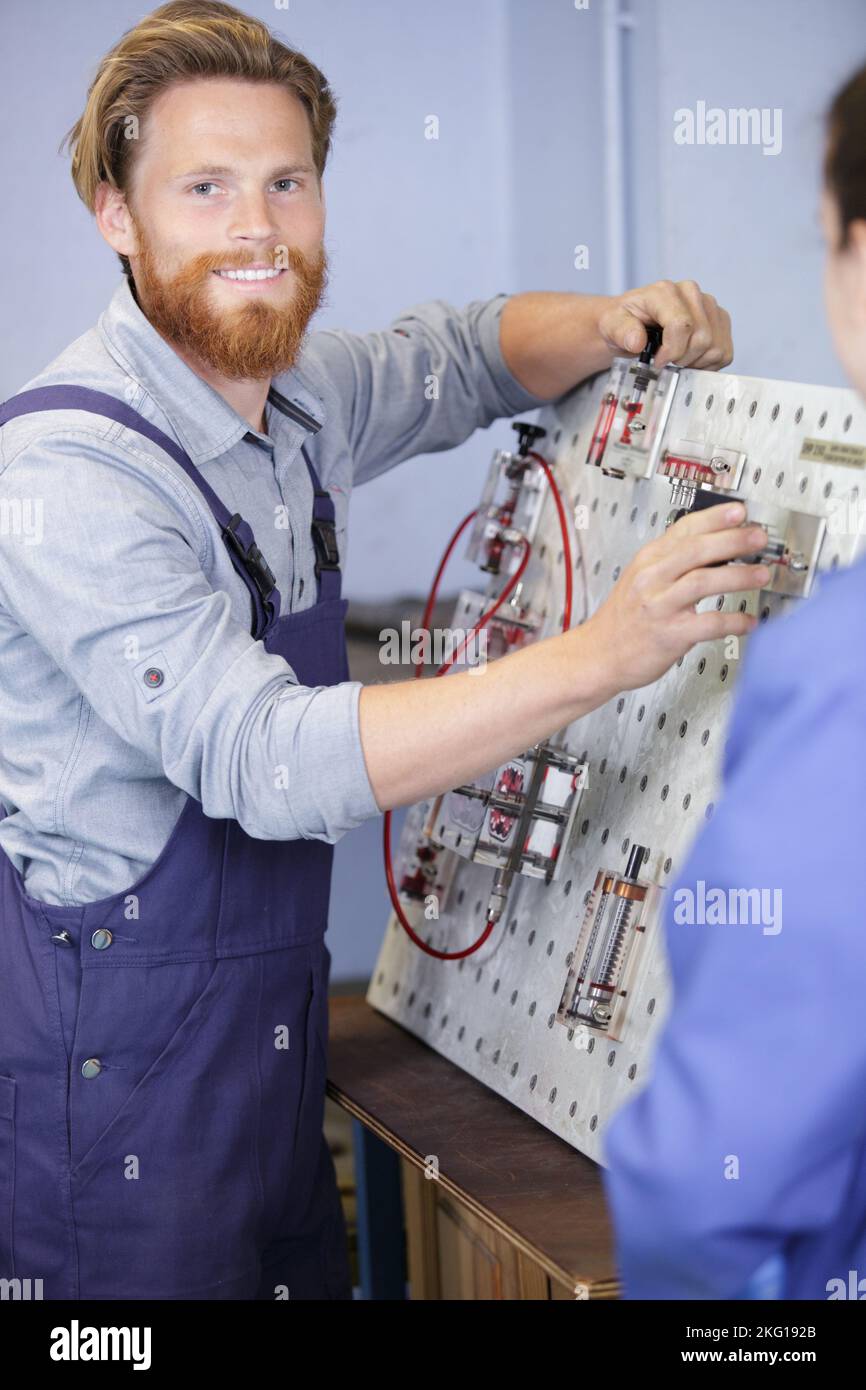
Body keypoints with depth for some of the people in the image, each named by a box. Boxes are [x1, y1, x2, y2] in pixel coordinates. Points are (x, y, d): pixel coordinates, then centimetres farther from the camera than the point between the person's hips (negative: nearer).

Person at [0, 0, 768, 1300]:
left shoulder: (302, 396, 3)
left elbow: (464, 351, 23)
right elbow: (266, 761, -32)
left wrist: (612, 327, -1)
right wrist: (602, 653, -36)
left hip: (276, 1023, 8)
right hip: (115, 1056, -8)